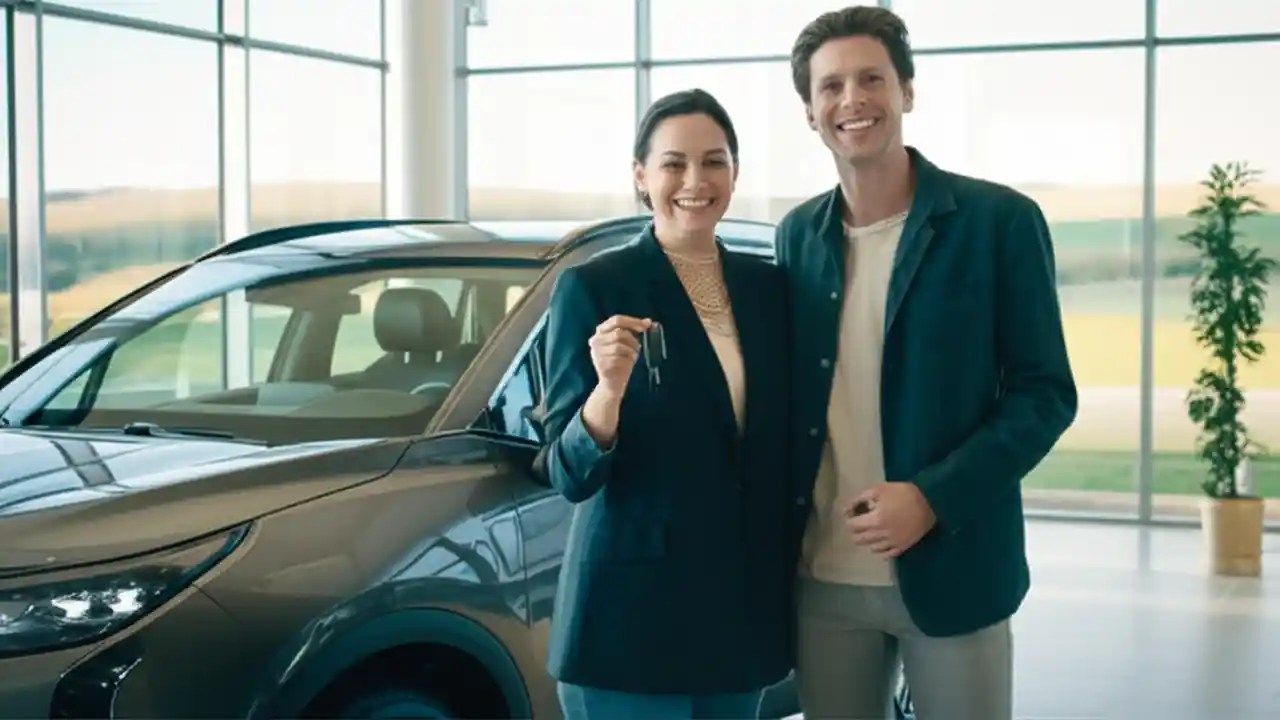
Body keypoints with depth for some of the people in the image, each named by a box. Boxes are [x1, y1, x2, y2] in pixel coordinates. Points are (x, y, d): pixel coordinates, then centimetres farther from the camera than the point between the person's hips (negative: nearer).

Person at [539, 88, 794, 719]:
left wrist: (791, 580, 0)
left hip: (744, 611, 5)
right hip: (633, 616, -5)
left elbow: (783, 448, 12)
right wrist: (610, 387, -29)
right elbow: (570, 474, -11)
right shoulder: (592, 286, -8)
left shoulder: (768, 287, 6)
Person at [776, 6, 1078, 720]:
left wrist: (934, 498, -17)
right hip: (823, 578, 4)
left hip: (951, 567, -4)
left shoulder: (999, 220, -6)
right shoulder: (799, 234, 7)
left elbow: (1046, 392, -6)